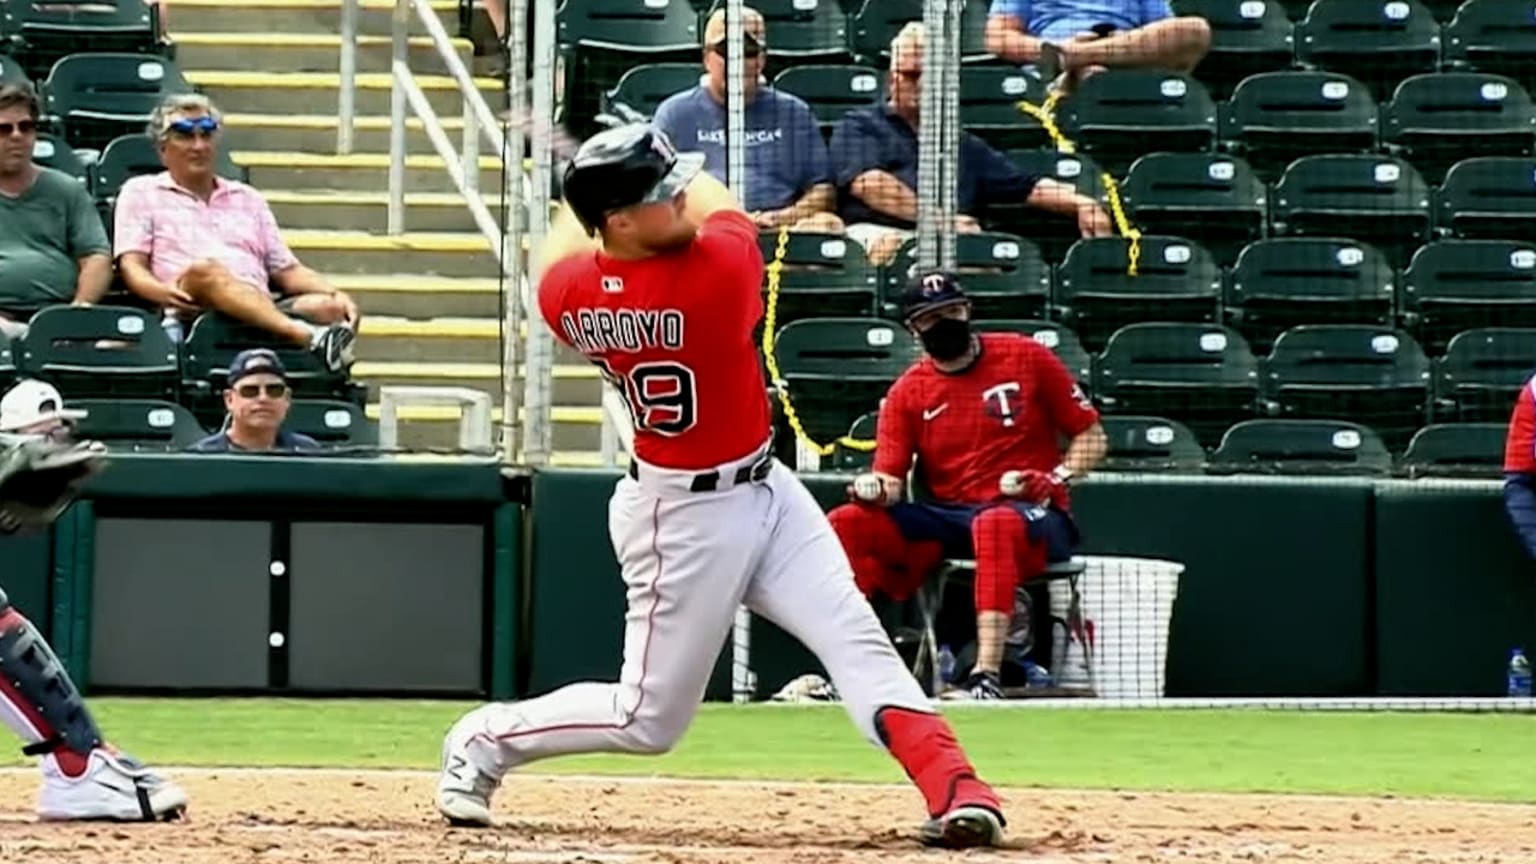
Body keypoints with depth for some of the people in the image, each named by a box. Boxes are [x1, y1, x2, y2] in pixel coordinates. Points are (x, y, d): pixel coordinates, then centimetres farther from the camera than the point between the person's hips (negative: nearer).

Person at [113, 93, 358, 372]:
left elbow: (287, 271, 28)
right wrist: (162, 292, -15)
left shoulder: (247, 198, 33)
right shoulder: (141, 192, 22)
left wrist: (336, 295, 7)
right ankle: (308, 337, -58)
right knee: (204, 271, -38)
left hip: (261, 314, 4)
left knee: (328, 308, -26)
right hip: (190, 315, -4)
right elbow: (132, 265, 9)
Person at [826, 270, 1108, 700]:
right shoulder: (907, 393, 9)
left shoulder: (1027, 358, 2)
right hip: (945, 519, 4)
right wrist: (876, 487, -22)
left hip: (1032, 516, -4)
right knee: (846, 522, -17)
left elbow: (1092, 438, 4)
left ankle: (987, 676, -52)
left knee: (995, 523, -42)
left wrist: (1053, 480, -14)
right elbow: (891, 479, 2)